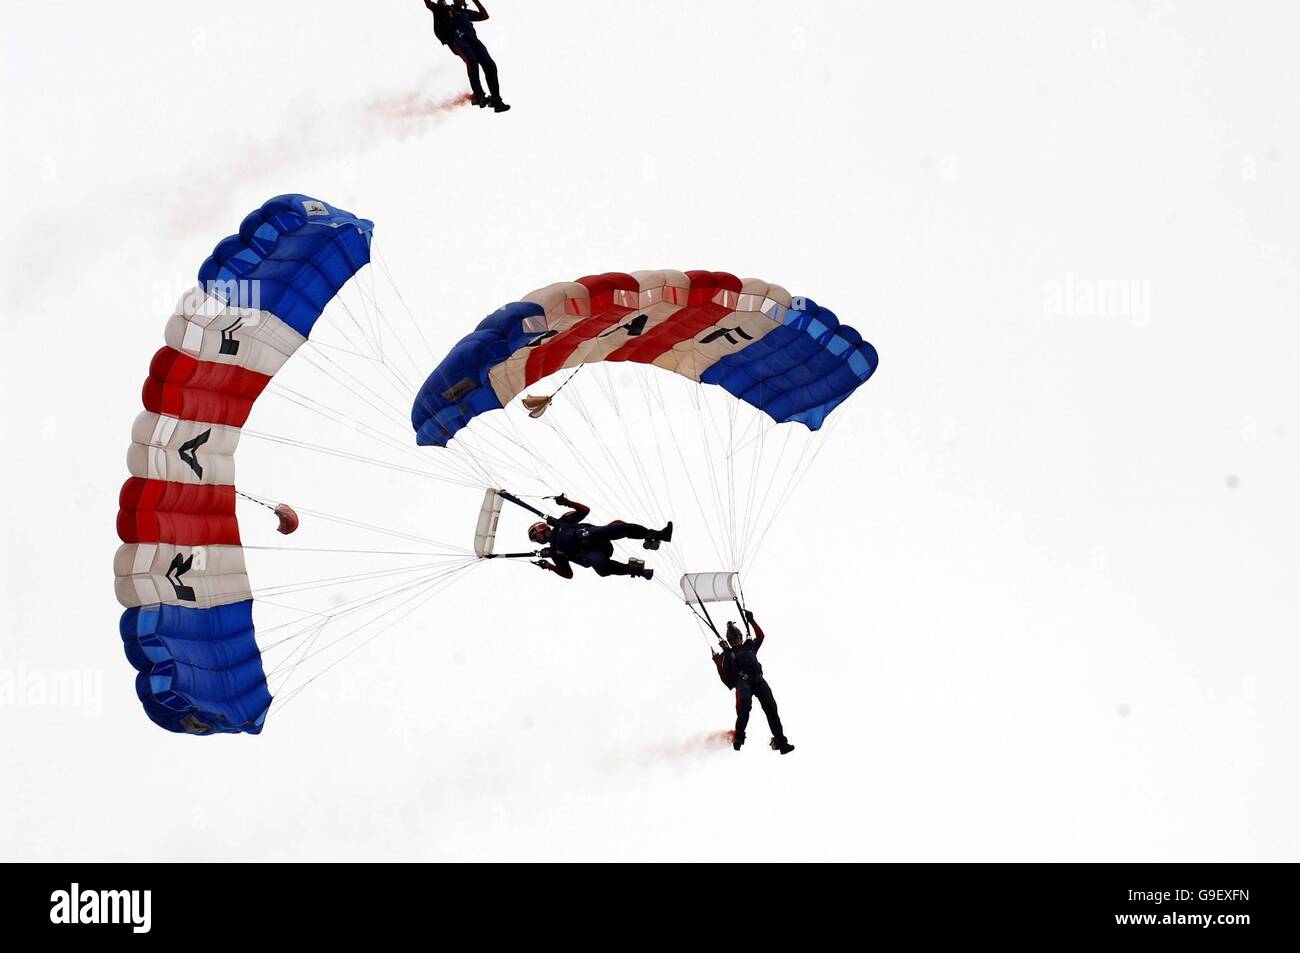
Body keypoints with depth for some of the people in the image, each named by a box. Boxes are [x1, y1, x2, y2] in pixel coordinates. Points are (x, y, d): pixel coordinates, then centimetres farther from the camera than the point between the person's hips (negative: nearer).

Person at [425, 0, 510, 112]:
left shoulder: (466, 12, 36)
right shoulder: (443, 9, 22)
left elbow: (484, 16, 37)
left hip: (472, 39, 5)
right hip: (456, 39, -5)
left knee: (490, 65, -14)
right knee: (472, 61, -33)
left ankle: (496, 100, -15)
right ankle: (479, 95, -34)